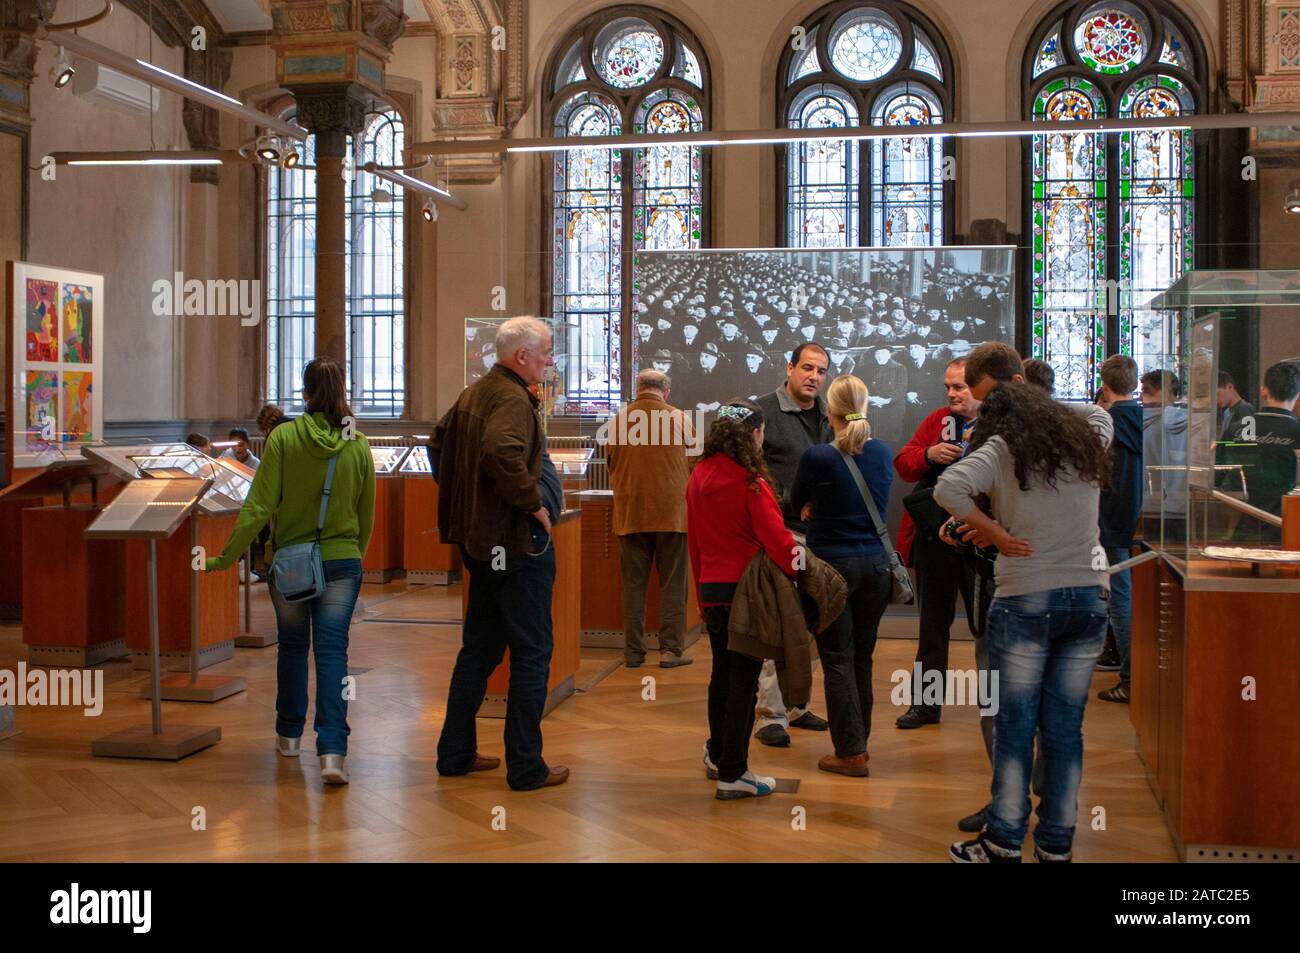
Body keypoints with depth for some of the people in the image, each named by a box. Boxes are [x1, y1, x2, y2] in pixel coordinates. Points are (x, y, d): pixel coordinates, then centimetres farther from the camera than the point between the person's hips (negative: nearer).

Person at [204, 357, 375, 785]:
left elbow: (259, 506, -12)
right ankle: (332, 750, -13)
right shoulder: (359, 447, -3)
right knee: (332, 652, -1)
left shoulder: (283, 438, -9)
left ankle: (289, 734, 33)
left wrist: (227, 558, -5)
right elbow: (367, 516, 6)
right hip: (342, 562, 0)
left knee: (292, 646, 18)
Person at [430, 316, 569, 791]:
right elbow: (502, 453, -36)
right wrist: (534, 501, -23)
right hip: (517, 542, -10)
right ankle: (526, 766, 5)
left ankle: (456, 753, 25)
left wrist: (460, 496, 23)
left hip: (480, 539, 10)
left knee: (479, 647, 17)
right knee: (532, 652, -1)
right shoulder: (513, 399, -17)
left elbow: (439, 442, 26)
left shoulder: (474, 393, 13)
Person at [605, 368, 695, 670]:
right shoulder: (676, 417, -5)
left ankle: (633, 651, 11)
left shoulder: (620, 418, 0)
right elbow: (691, 442, 12)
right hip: (670, 512, -2)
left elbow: (610, 460, 10)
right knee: (672, 583, 6)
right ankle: (671, 648, 6)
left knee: (633, 583, 8)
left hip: (630, 513, 2)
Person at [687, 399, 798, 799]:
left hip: (711, 587, 7)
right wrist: (800, 573, -6)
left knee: (722, 673, 21)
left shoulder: (698, 477, 6)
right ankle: (732, 774, 6)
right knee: (744, 679, 1)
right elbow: (776, 539, -19)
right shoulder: (751, 482, -15)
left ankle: (717, 754, 35)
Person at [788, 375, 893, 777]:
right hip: (875, 565, 4)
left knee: (837, 660, 2)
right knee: (862, 658, 15)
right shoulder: (883, 454, 0)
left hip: (831, 565, -4)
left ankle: (850, 752, 3)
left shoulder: (817, 457, -14)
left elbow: (797, 502, 4)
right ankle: (859, 740, 26)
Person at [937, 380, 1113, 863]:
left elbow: (949, 489, -21)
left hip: (1025, 601, -5)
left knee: (1015, 725, 5)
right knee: (1066, 726, 9)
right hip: (1088, 599, 5)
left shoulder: (1003, 449, -4)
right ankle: (1057, 846, 15)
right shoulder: (1084, 446, 13)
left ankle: (1003, 844, 12)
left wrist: (994, 532, -9)